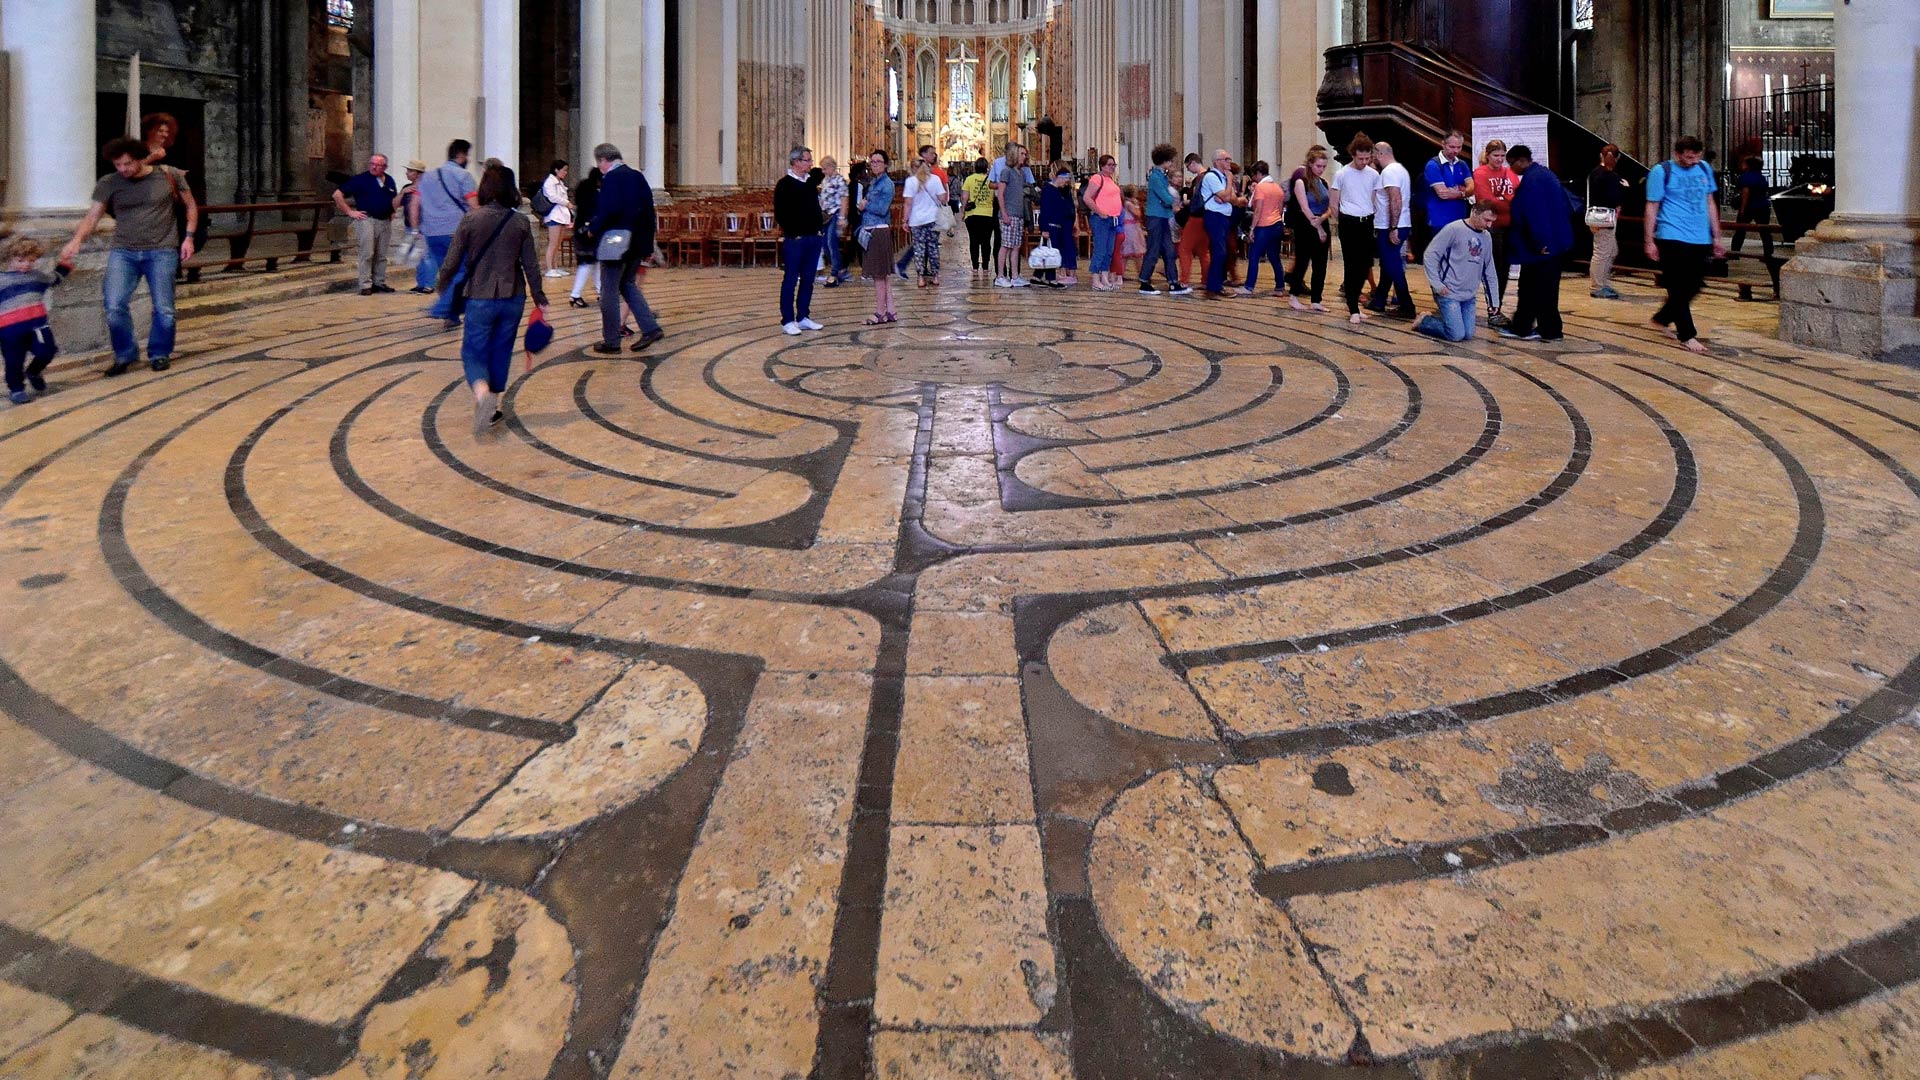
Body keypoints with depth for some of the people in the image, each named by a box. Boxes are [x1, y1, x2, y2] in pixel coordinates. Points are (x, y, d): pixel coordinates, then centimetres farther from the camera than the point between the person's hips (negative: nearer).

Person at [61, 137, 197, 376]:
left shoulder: (169, 175, 0)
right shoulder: (108, 184, 2)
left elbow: (191, 206, 12)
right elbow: (93, 215, -3)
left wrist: (188, 237, 2)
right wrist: (77, 240, -20)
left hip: (162, 251, -1)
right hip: (123, 252, 1)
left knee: (164, 309, -1)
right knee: (114, 306, -9)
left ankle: (159, 354, 20)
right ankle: (124, 355, 10)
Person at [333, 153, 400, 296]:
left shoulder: (389, 181, 11)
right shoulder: (361, 179, -5)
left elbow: (394, 199, 32)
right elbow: (337, 194, -6)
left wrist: (392, 212, 15)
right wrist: (350, 212, -8)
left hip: (385, 222, 5)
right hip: (367, 220, -5)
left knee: (381, 256, 9)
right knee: (367, 254, -8)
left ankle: (379, 283, 18)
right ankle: (366, 285, -6)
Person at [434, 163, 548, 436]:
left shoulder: (470, 220, -8)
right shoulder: (520, 222, -3)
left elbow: (452, 262, -5)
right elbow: (531, 265, 0)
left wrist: (440, 286, 14)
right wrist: (539, 298, 12)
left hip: (480, 298, -2)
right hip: (513, 298, 2)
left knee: (473, 353, 5)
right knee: (500, 352, 15)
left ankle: (482, 393, -25)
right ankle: (491, 410, 22)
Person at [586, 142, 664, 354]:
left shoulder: (611, 179, -14)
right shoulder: (638, 176, 10)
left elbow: (607, 211, -24)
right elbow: (649, 210, 11)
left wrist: (593, 230, -8)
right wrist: (647, 243, 14)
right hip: (638, 244, 8)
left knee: (609, 292, 2)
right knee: (628, 285, 21)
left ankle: (611, 341, 7)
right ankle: (650, 328, 9)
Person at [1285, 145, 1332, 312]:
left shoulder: (1323, 182, 11)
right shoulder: (1301, 180, -7)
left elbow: (1329, 208, 9)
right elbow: (1305, 208, -13)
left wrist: (1322, 218, -13)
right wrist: (1318, 228, -13)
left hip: (1320, 226, 6)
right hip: (1305, 228, -6)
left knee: (1320, 265, 3)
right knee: (1303, 261, -1)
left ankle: (1315, 301, 6)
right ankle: (1293, 297, 13)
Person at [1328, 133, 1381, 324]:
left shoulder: (1373, 174, 5)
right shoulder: (1341, 174, -4)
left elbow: (1376, 200, 12)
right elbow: (1335, 204, 2)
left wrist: (1372, 219, 3)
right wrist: (1342, 223, 3)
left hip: (1367, 222, 4)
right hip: (1349, 223, -4)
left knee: (1365, 265, 6)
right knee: (1351, 266, -4)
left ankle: (1352, 300, 23)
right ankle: (1353, 310, -1)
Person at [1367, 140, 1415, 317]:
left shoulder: (1389, 171, -15)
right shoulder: (1399, 169, 18)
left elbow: (1396, 201, -25)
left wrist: (1393, 228, -26)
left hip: (1390, 228, -10)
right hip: (1400, 226, 10)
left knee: (1392, 266, -6)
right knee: (1387, 264, 17)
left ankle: (1406, 307, -5)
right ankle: (1379, 301, 27)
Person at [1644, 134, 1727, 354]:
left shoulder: (1704, 168, 11)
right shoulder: (1661, 172, -4)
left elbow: (1710, 203, 17)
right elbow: (1652, 208, -2)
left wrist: (1717, 237, 17)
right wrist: (1649, 241, -7)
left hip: (1700, 239, 6)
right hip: (1673, 237, -6)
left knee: (1693, 287, 10)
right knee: (1679, 288, -5)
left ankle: (1661, 319, 28)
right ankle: (1687, 335, 2)